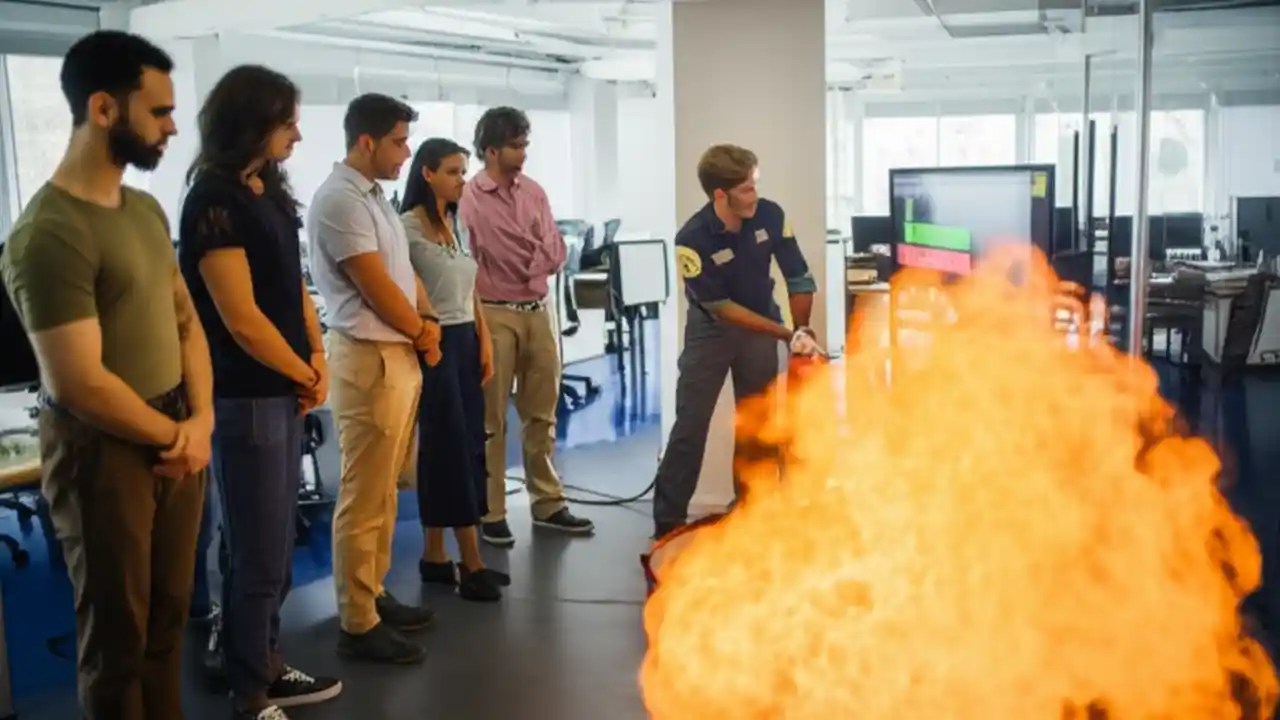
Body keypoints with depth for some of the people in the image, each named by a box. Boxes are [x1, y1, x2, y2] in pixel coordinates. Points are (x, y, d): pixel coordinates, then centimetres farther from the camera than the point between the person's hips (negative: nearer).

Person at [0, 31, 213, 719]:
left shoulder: (145, 210, 7)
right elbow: (81, 384, -22)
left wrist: (201, 419, -3)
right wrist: (175, 433, -8)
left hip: (175, 441, 8)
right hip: (104, 454, -7)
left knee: (167, 620, 18)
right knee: (117, 636, 10)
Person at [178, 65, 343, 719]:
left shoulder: (268, 191, 10)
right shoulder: (214, 202, -17)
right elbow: (243, 320, -19)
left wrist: (318, 359, 1)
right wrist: (306, 375, -6)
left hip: (283, 393, 9)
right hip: (246, 400, -9)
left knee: (276, 548, 18)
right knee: (256, 556, 2)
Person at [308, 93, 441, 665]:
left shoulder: (375, 196, 14)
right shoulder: (339, 200, -16)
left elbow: (404, 271, 17)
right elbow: (377, 288, -17)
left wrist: (429, 324, 0)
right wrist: (422, 332, -2)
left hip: (399, 354, 10)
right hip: (369, 359, -10)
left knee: (383, 491, 17)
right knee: (363, 499, -3)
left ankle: (373, 596, 29)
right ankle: (358, 625, 5)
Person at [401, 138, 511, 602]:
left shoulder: (458, 224, 14)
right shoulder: (408, 227, -10)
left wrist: (484, 342, 12)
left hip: (465, 341, 8)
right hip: (434, 345, -8)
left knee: (462, 447, 9)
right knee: (453, 450, -4)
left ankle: (434, 556, 19)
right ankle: (472, 565, 3)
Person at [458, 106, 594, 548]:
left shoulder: (534, 192, 10)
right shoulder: (468, 199, -7)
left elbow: (555, 252, 9)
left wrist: (538, 262, -8)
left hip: (537, 311, 6)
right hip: (494, 315, -6)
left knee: (541, 415, 12)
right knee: (491, 419, 2)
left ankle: (547, 504, 22)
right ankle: (491, 513, 11)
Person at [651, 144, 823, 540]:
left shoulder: (771, 215, -18)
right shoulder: (693, 240, -28)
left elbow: (799, 278, -7)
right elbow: (721, 308, -23)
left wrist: (803, 332, -13)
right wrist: (787, 335, -26)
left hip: (762, 325, 3)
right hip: (711, 328, -3)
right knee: (691, 423, -4)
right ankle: (668, 521, 2)